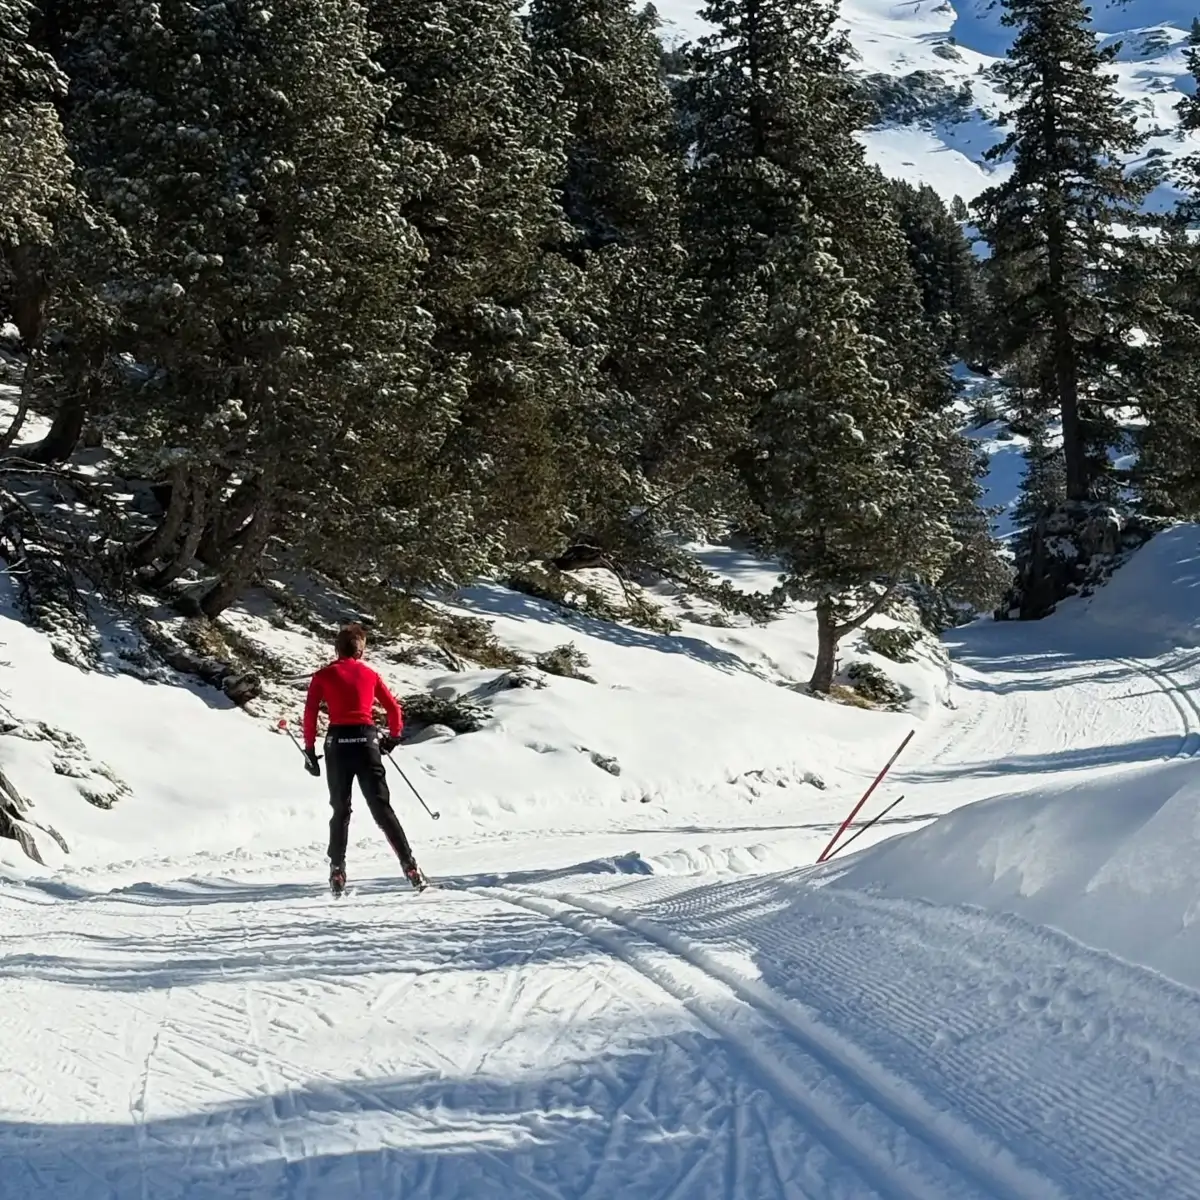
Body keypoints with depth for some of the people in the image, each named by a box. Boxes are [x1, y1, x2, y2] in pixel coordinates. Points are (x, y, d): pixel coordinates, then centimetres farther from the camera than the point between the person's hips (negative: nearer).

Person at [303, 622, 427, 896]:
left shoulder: (324, 676, 8)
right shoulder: (370, 674, 12)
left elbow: (310, 713, 0)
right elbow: (394, 709, 12)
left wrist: (310, 750, 4)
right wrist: (393, 737, 27)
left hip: (337, 742, 0)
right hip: (366, 741, 0)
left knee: (340, 810, 12)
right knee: (382, 808, 2)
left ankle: (337, 871, 6)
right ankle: (409, 865, -8)